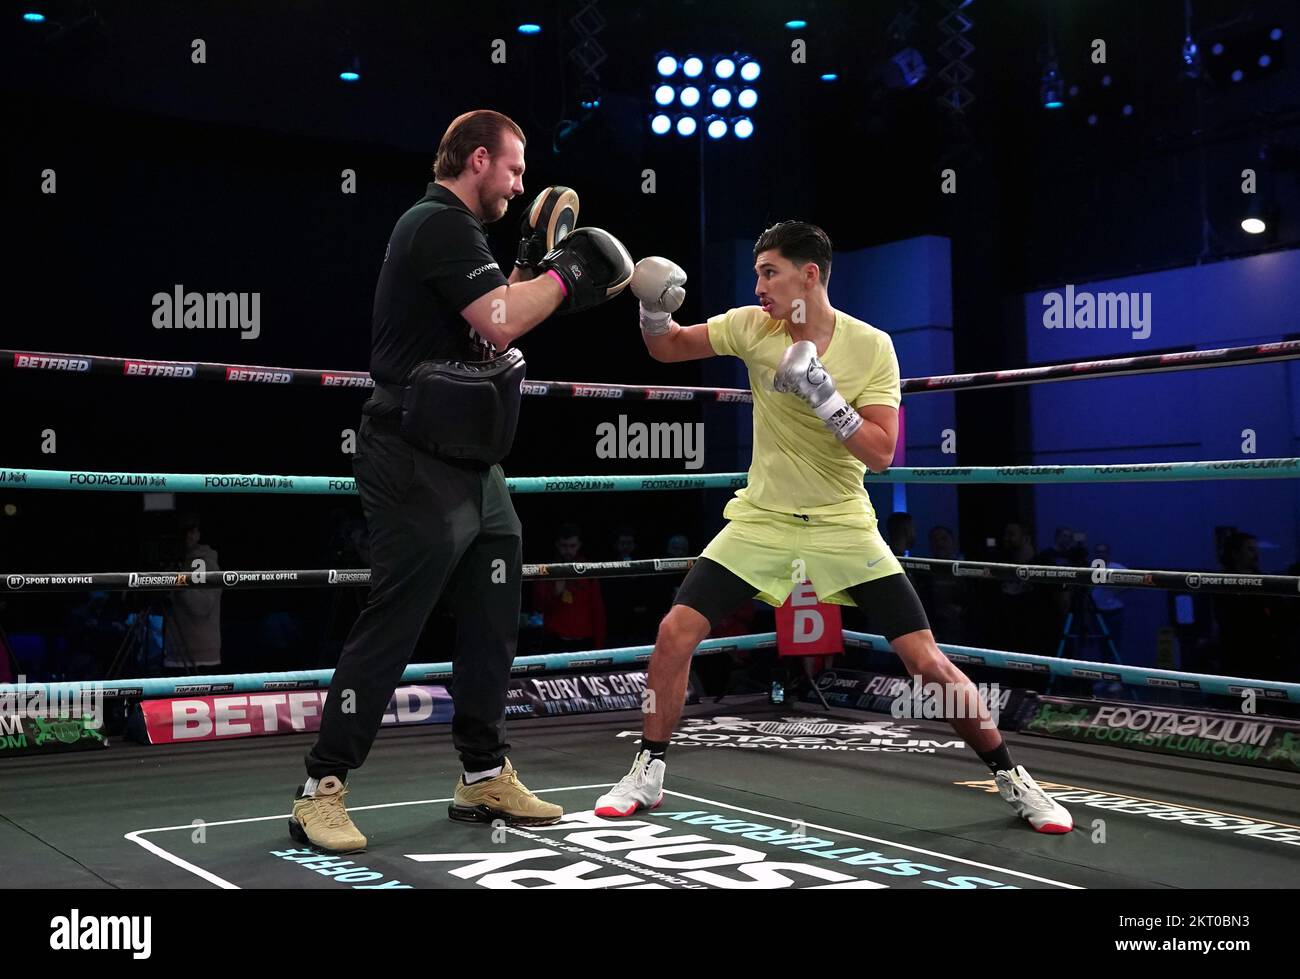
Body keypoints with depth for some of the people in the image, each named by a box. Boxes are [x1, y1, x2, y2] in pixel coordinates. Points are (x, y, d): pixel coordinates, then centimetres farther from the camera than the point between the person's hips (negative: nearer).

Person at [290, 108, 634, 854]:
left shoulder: (457, 230, 19)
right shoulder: (441, 224, -13)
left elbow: (494, 321, 20)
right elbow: (500, 322, -23)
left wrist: (538, 264, 12)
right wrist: (566, 270, -11)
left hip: (473, 467, 10)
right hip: (420, 469, -10)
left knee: (493, 623, 12)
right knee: (391, 628, -8)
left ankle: (485, 776, 22)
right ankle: (322, 789, 0)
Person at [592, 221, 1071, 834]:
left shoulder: (871, 346, -13)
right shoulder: (752, 327, -6)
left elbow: (881, 453, -18)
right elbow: (667, 348, 3)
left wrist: (824, 397, -30)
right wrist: (653, 309, -17)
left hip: (843, 528, -2)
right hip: (761, 520, 2)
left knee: (926, 661, -7)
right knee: (675, 632, -11)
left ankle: (1012, 780, 12)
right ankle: (647, 773, 9)